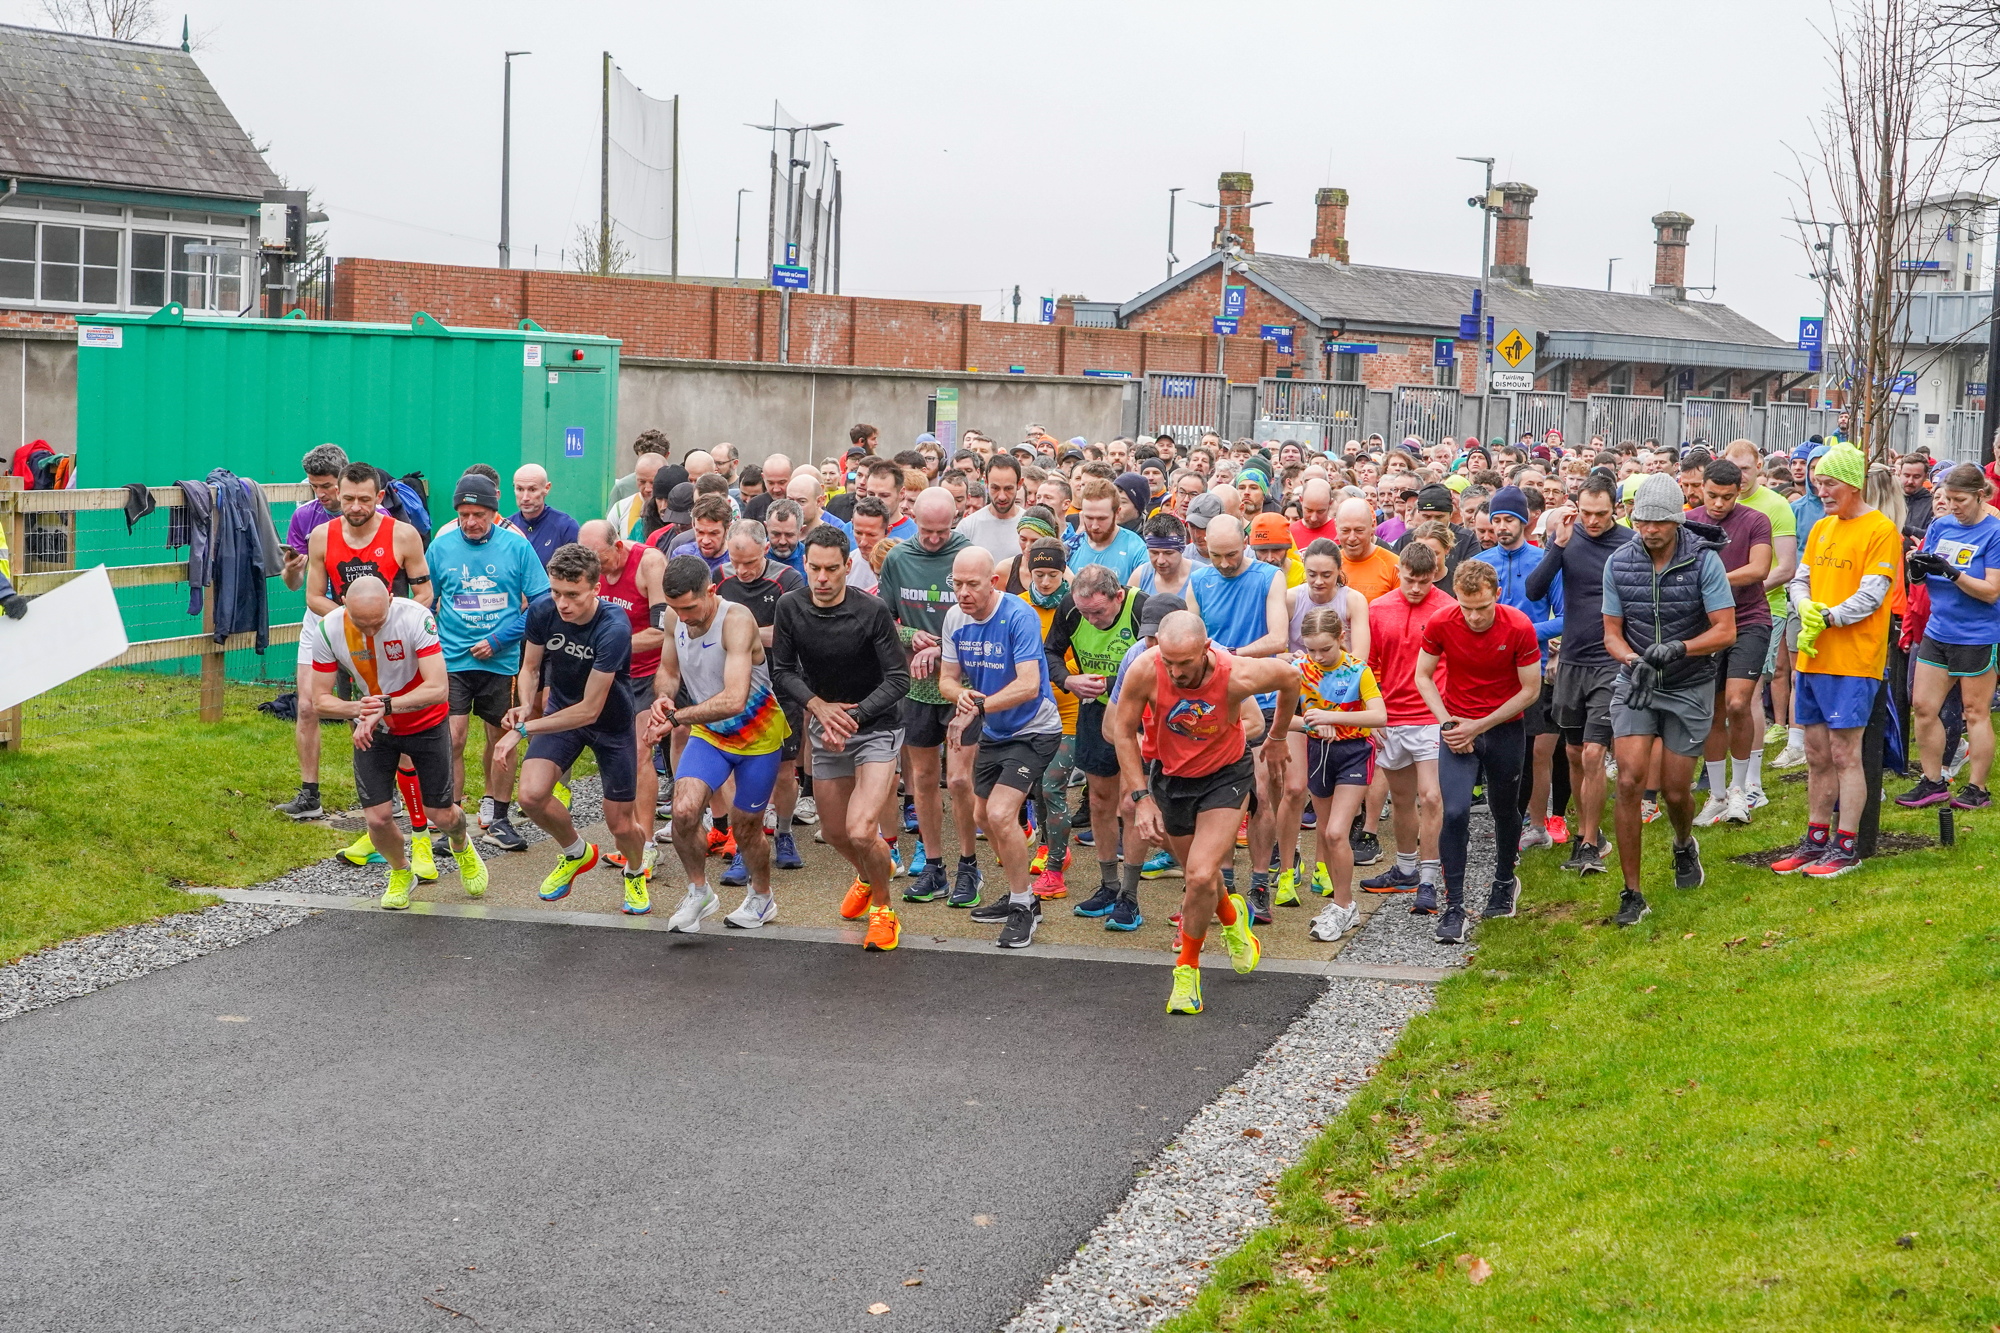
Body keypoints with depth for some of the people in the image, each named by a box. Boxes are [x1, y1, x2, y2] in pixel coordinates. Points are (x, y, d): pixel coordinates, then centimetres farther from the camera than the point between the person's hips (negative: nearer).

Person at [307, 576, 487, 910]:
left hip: (425, 723, -2)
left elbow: (438, 689, -32)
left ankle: (462, 845, 43)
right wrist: (358, 709, -35)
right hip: (372, 729, 2)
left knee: (440, 815, 5)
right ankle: (401, 872, 25)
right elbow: (320, 701, -15)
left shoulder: (415, 617, -30)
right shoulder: (327, 629, -21)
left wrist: (386, 706, -43)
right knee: (377, 817, -8)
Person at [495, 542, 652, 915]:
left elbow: (590, 710, -31)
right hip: (561, 710, 3)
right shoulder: (542, 613, -20)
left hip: (612, 722, -3)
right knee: (531, 794, -19)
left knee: (620, 824, 4)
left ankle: (635, 872, 42)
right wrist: (525, 706, -22)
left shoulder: (613, 628, -34)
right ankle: (575, 852, 13)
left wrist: (524, 730, -30)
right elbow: (531, 667, 0)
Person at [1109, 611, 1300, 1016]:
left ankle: (1187, 967, 8)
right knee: (1199, 874, 16)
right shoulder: (1145, 670, -29)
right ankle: (1230, 916, 51)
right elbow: (1123, 729, -12)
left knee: (1202, 877, -16)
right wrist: (1140, 797, -15)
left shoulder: (1237, 676, -32)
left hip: (1225, 776, -2)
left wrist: (1278, 738, 7)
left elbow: (1289, 677, -9)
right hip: (1168, 776, 2)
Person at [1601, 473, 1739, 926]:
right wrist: (1633, 660, -22)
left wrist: (1678, 648, -30)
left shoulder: (1704, 561, -12)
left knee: (1675, 790, 7)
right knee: (1629, 781, -14)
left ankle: (1684, 846, 44)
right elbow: (1612, 633, -1)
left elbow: (1726, 631, -14)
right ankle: (1631, 894, -7)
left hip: (1690, 688, -1)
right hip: (1636, 684, 1)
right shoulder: (1619, 563, -5)